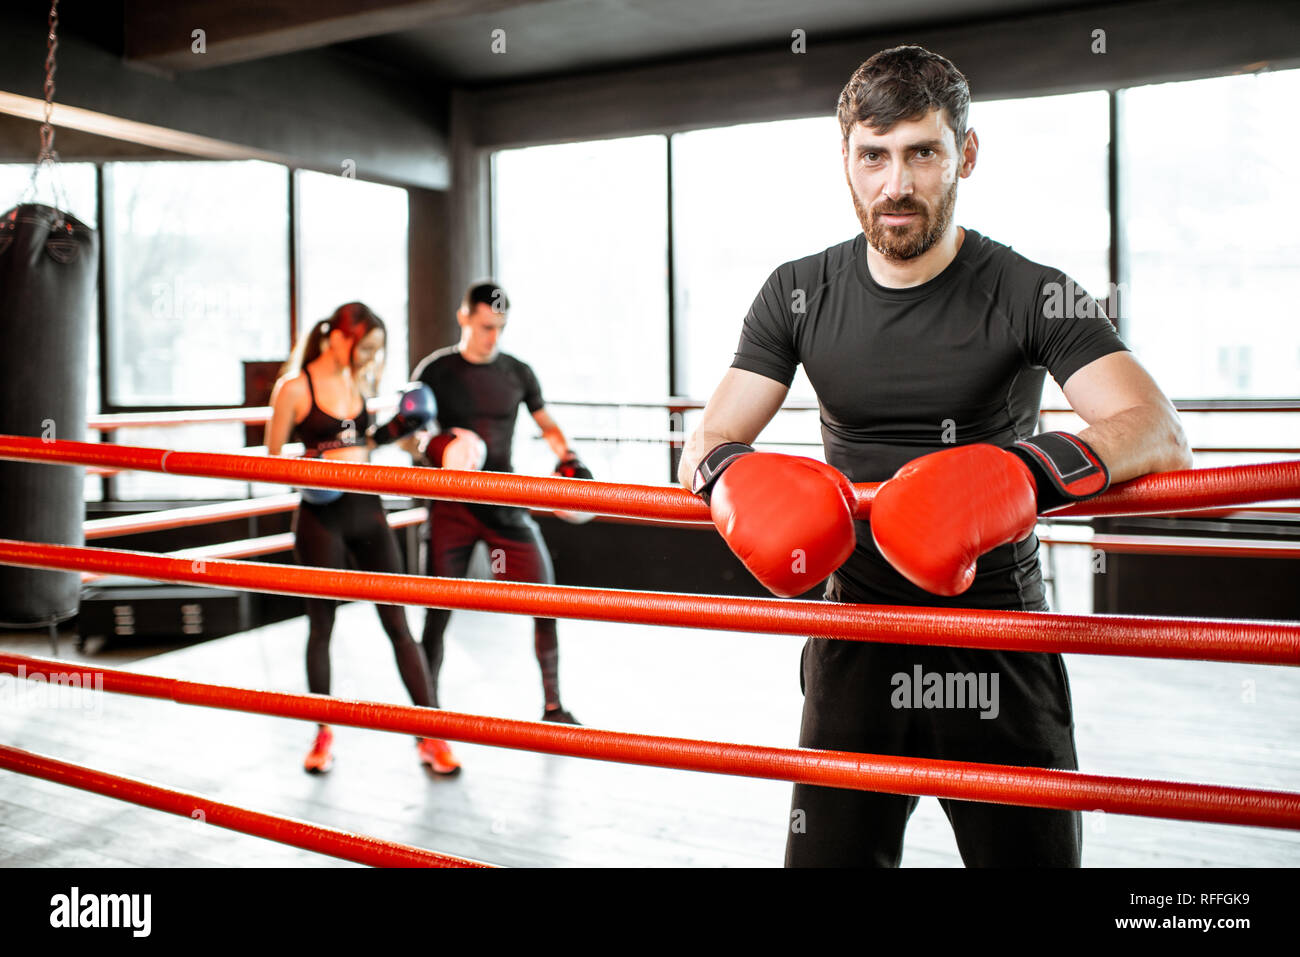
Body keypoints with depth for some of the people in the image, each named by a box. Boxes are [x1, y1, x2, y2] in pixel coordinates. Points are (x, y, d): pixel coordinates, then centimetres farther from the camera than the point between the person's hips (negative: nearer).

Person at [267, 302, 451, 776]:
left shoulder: (359, 382, 9)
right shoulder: (295, 389, -6)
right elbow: (272, 459, -2)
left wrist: (389, 432, 6)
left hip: (367, 510, 4)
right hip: (321, 518, -4)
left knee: (398, 623, 2)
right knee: (321, 625, 8)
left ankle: (430, 734, 7)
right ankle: (323, 735, 25)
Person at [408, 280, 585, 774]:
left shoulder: (517, 372, 7)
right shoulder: (434, 371, -1)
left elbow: (547, 425, 16)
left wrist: (568, 459, -2)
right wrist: (437, 445, -21)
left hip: (505, 501, 2)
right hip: (451, 505, -2)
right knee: (438, 610, 0)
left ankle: (553, 706, 12)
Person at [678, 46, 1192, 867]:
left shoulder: (1035, 297, -7)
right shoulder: (800, 297, 1)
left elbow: (1161, 435, -18)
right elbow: (704, 448, -1)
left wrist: (1028, 469, -39)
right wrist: (732, 474, -26)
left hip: (1000, 651, -1)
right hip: (857, 640, 2)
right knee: (827, 854, 8)